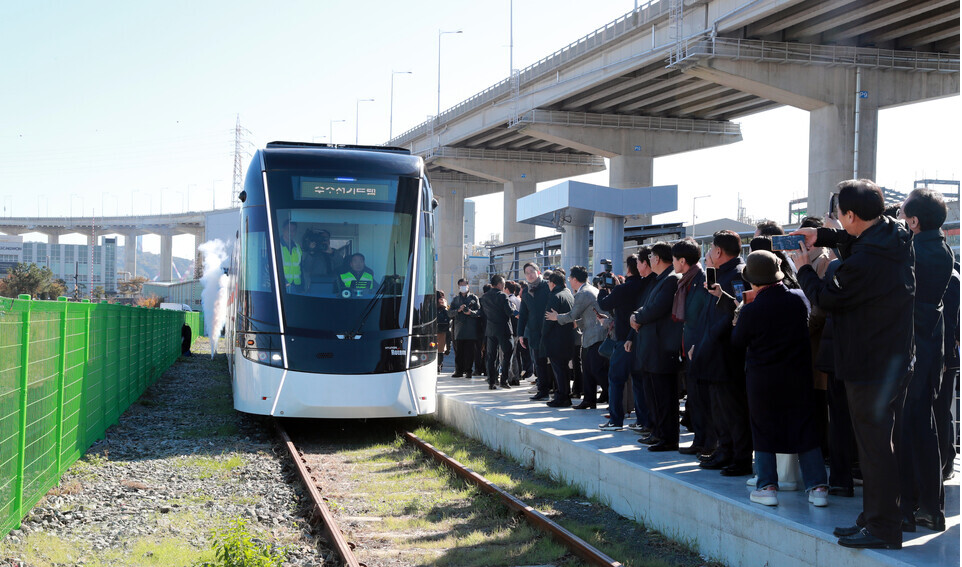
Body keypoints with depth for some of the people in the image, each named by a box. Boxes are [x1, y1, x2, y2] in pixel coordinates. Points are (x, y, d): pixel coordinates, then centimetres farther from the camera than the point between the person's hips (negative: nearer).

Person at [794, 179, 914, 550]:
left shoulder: (863, 262, -26)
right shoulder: (897, 238, 2)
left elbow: (827, 298, -11)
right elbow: (861, 241, 25)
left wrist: (804, 269, 5)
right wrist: (821, 236, 16)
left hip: (869, 367, -10)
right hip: (896, 361, 10)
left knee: (875, 446, -2)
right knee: (879, 443, 17)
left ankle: (883, 529, 5)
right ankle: (874, 519, 27)